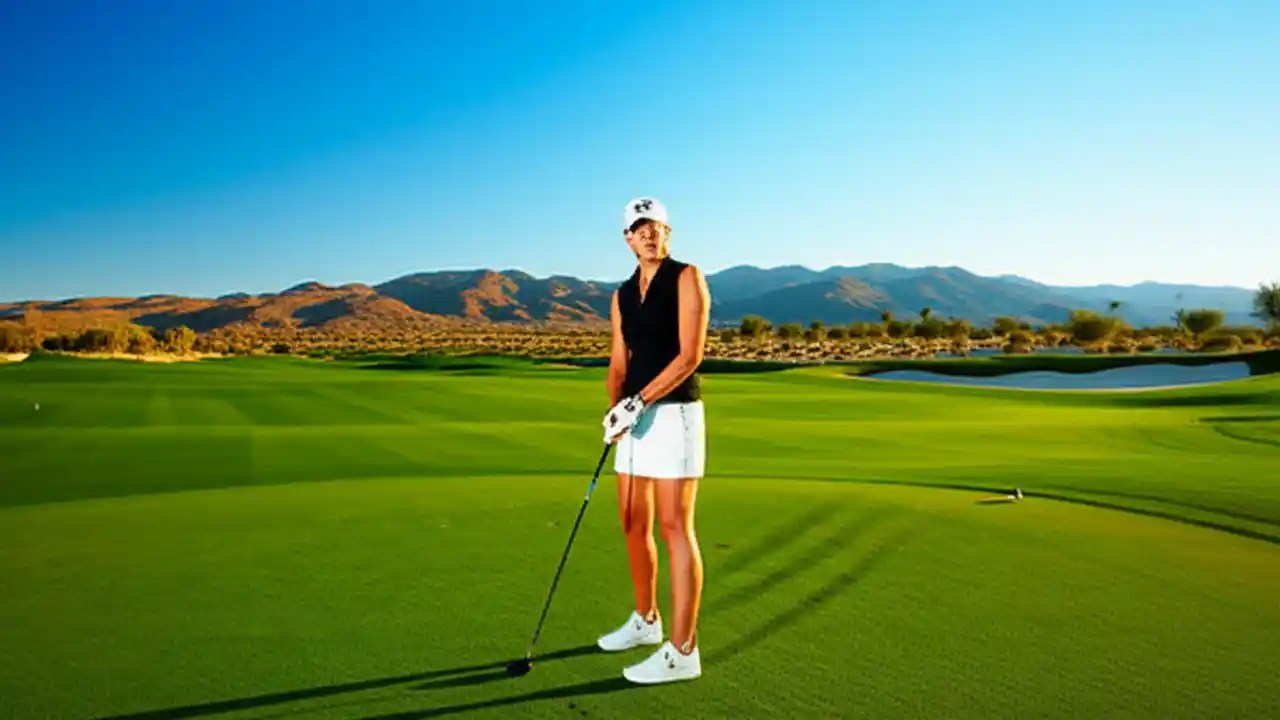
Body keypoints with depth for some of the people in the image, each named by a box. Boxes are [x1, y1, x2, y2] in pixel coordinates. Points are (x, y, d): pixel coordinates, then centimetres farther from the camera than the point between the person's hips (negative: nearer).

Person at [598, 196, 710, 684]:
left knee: (674, 527, -7)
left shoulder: (687, 277, -6)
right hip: (637, 415, 7)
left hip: (674, 414, -7)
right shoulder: (622, 295, 14)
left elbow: (690, 355, -15)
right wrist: (616, 407, -5)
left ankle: (682, 651, 2)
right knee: (633, 523, 13)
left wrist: (639, 400, -19)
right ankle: (646, 620, 31)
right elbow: (619, 364, 13)